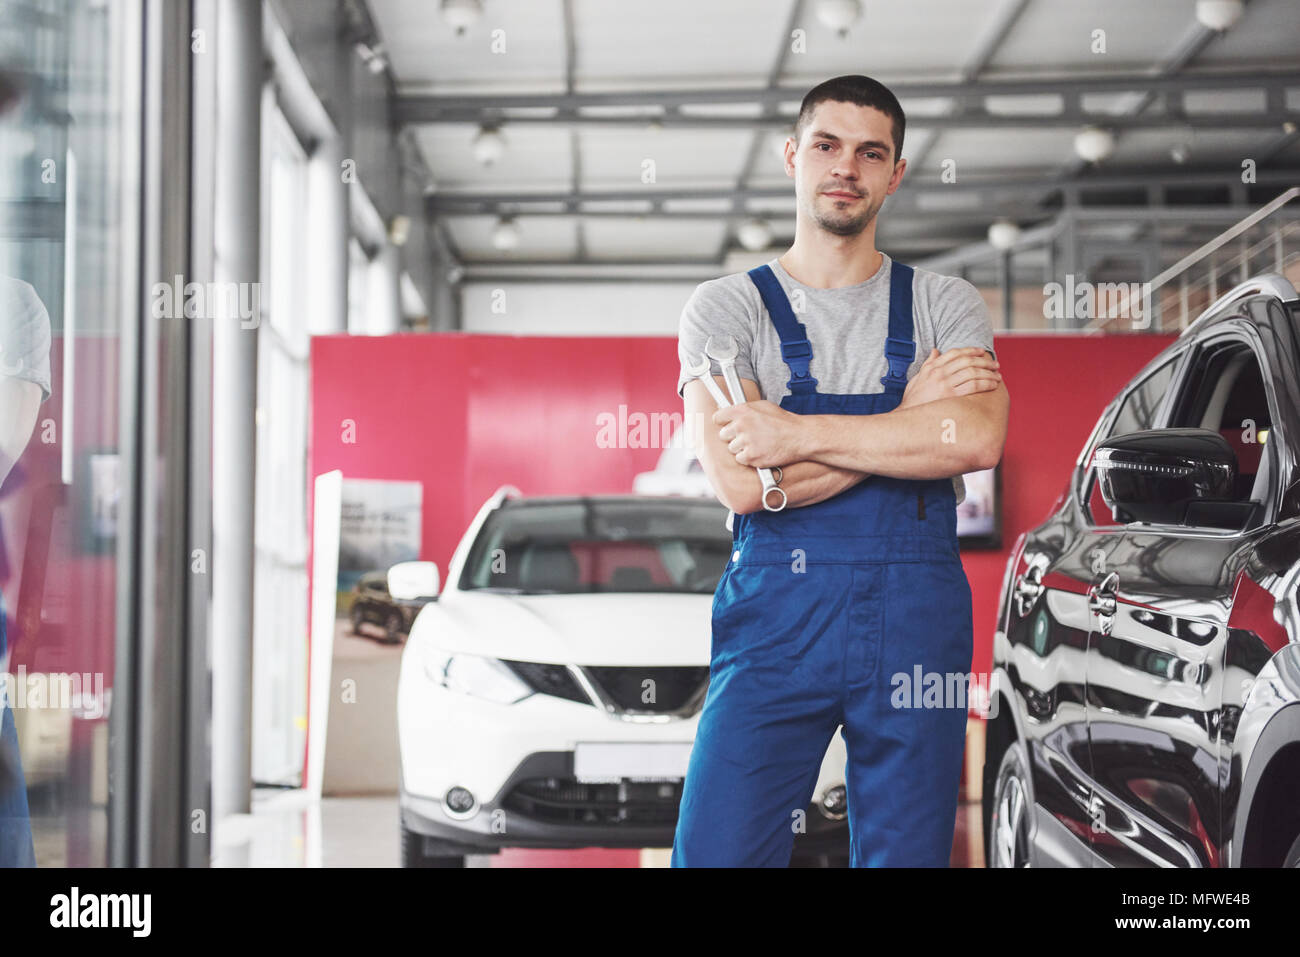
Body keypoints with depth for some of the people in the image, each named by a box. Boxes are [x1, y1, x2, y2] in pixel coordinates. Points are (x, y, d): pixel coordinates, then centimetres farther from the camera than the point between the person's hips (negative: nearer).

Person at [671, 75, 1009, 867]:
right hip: (775, 614, -1)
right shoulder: (725, 309, 6)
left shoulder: (947, 305, 11)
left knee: (907, 853, 6)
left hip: (917, 620, 2)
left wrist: (796, 431, -12)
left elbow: (979, 440, -10)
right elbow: (741, 482, -10)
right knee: (717, 850, -7)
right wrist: (912, 417, -7)